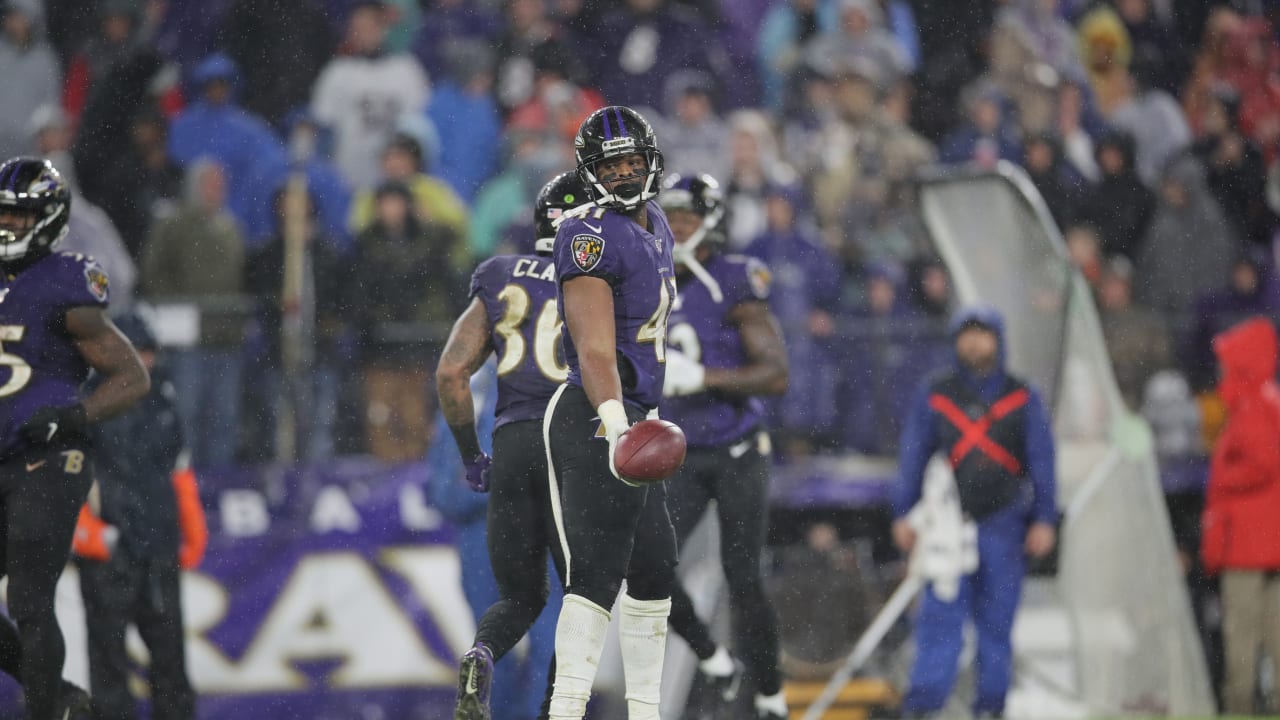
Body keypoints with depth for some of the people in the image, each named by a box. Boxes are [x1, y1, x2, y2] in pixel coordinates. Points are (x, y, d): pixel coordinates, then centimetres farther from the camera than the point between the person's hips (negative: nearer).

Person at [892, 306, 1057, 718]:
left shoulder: (1022, 399, 8)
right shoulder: (934, 397, 9)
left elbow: (1042, 462, 7)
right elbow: (914, 457, 10)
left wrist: (1043, 519, 1)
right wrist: (903, 514, 4)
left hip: (1003, 526, 0)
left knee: (996, 619, 4)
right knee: (940, 615, -9)